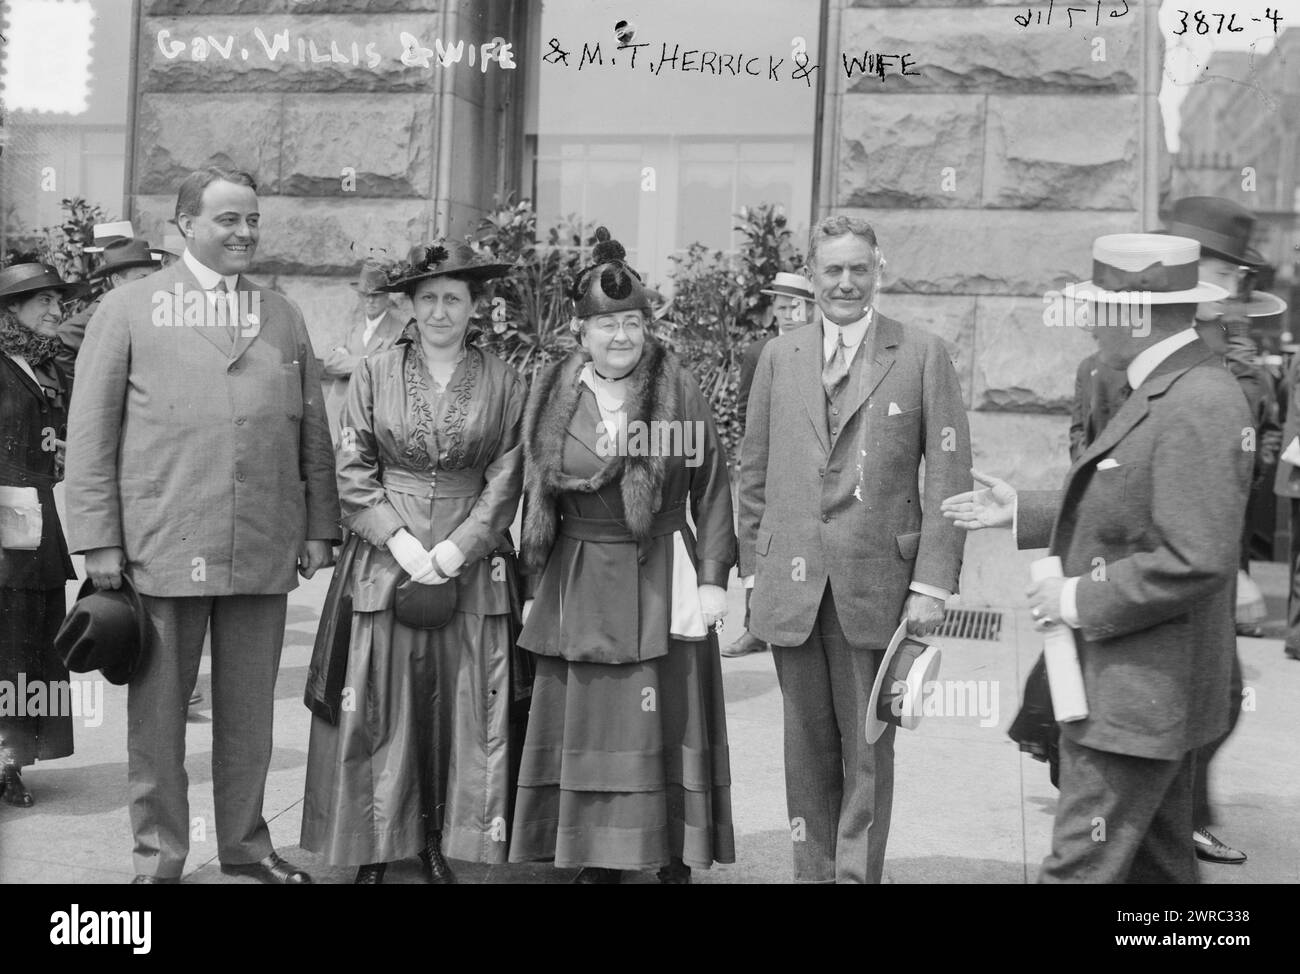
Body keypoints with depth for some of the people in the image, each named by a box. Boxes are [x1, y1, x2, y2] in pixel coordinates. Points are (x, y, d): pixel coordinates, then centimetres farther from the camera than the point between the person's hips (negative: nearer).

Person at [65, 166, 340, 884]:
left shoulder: (283, 316, 14)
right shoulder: (128, 309, 4)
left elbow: (314, 431, 14)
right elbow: (90, 432, 1)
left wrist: (319, 527, 8)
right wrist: (99, 541, -5)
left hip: (265, 549, 3)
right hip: (162, 548, -3)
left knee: (249, 709, 11)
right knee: (157, 710, 6)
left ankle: (245, 844, 25)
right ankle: (158, 857, 19)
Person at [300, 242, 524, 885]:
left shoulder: (502, 382, 4)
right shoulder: (374, 374, 4)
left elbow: (506, 479, 0)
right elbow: (352, 473, 1)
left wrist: (456, 549, -10)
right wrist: (401, 541, -10)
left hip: (471, 563, 1)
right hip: (386, 560, 0)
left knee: (462, 706, 3)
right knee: (382, 707, 2)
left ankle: (445, 844, 15)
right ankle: (375, 848, 13)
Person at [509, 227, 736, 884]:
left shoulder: (679, 391, -2)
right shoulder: (553, 395, 5)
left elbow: (712, 489, 0)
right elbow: (535, 495, 10)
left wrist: (713, 577, -5)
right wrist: (534, 583, 8)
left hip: (662, 583, -2)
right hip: (577, 582, 3)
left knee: (665, 725, 0)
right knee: (583, 727, 6)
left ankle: (676, 861, 13)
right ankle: (594, 860, 18)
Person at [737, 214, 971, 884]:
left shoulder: (923, 355, 1)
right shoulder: (779, 357, 10)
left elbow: (948, 476, -3)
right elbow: (755, 473, 13)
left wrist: (933, 582, -9)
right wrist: (754, 572, 8)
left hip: (876, 584, -2)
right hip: (791, 586, 3)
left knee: (867, 748, 4)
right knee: (807, 747, 11)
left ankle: (858, 872, 15)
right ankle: (812, 871, 22)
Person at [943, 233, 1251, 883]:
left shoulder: (1198, 405, -23)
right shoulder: (1168, 389, 9)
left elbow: (1195, 560, -28)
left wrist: (1081, 599, -19)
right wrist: (1024, 512, 15)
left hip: (1136, 696, -10)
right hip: (1150, 689, 10)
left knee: (1081, 868, -4)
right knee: (1157, 865, 20)